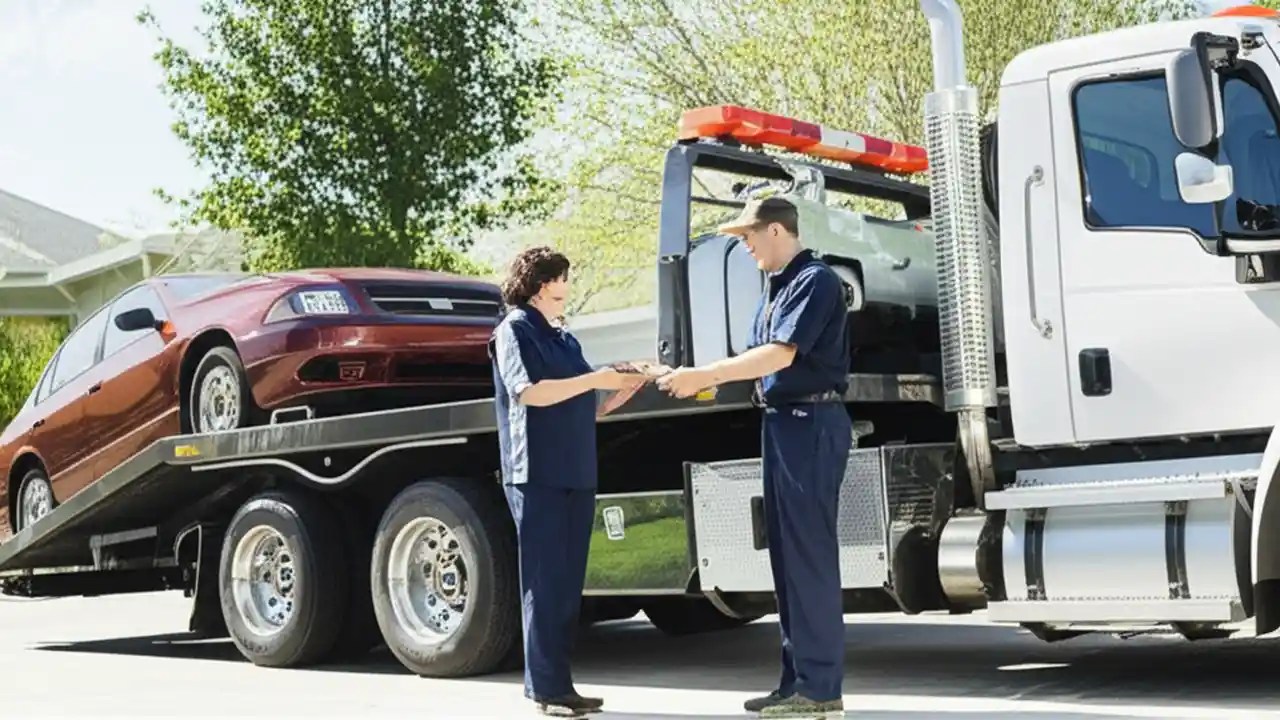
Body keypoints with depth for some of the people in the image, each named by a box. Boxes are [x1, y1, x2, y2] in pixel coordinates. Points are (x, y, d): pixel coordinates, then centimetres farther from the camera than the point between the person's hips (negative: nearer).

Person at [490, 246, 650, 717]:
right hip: (537, 472, -8)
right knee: (545, 581, -7)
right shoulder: (515, 328, -1)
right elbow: (528, 392, -15)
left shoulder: (564, 338, 21)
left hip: (576, 472, 8)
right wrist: (594, 380, -15)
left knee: (568, 583, 7)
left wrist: (621, 391, 9)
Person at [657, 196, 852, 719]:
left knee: (810, 554, -8)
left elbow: (780, 354, -20)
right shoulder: (776, 289, 18)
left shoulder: (815, 281, -11)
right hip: (781, 422, 10)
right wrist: (702, 379, 7)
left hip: (812, 422, -10)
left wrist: (703, 375, -18)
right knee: (787, 553, 11)